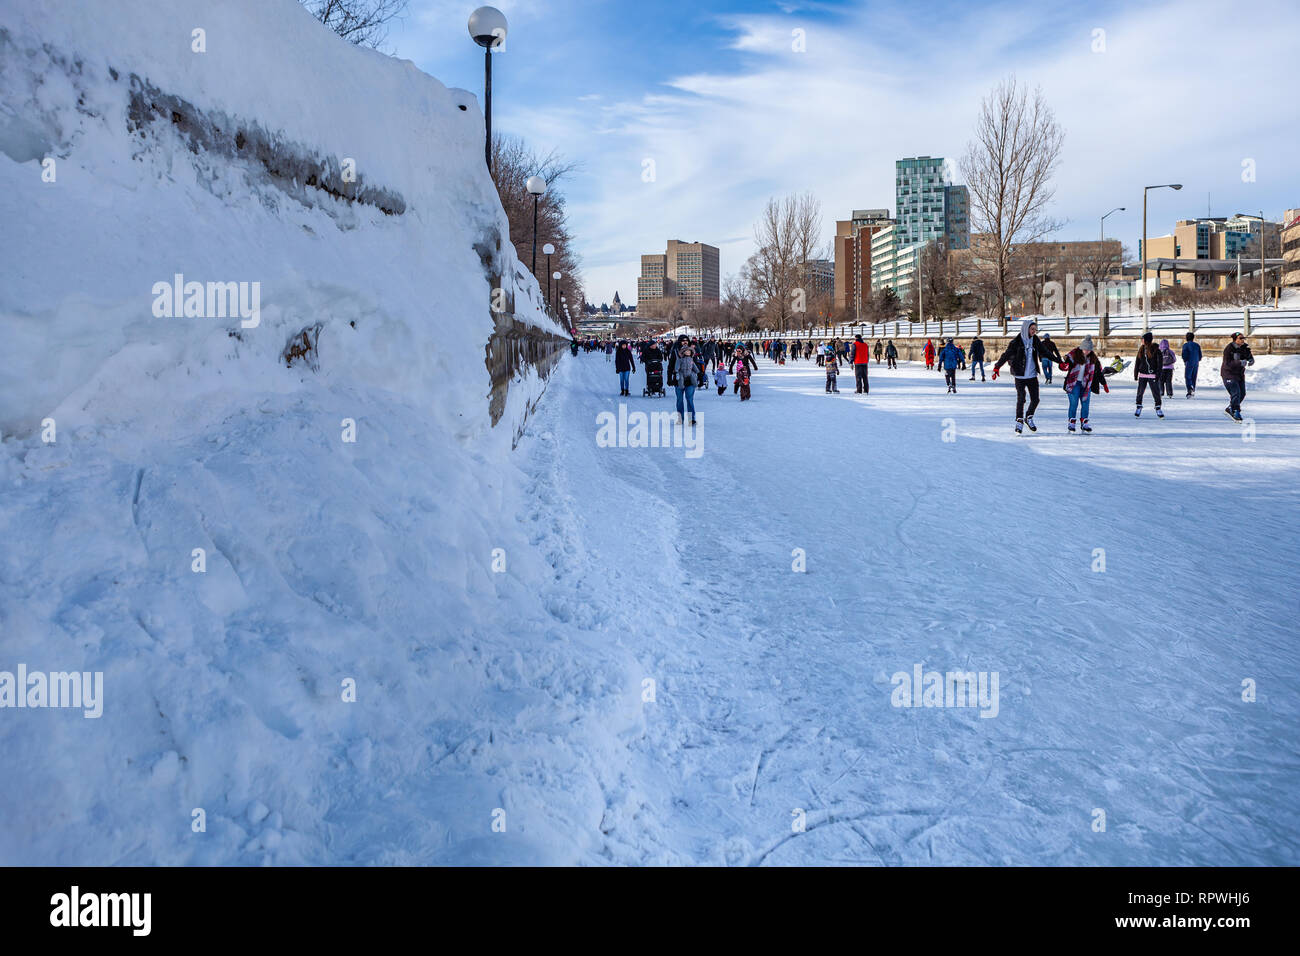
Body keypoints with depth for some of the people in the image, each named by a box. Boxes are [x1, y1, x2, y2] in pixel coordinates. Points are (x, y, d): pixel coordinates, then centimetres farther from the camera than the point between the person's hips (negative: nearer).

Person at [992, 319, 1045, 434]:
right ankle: (1019, 421, 11)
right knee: (1021, 399, -5)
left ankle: (1029, 418, 27)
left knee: (1035, 400, 4)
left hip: (1032, 376, 4)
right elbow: (1006, 355, -9)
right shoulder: (1016, 342, -9)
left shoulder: (1035, 340, 6)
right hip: (1020, 376, -4)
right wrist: (996, 367, -16)